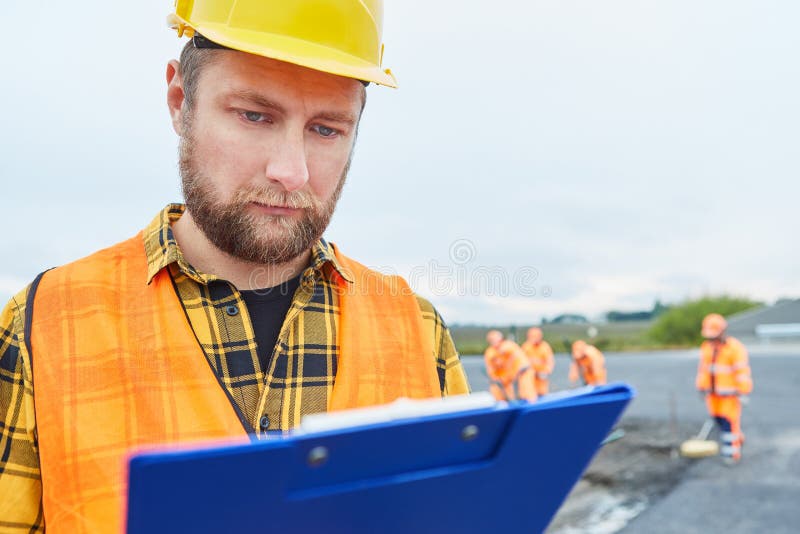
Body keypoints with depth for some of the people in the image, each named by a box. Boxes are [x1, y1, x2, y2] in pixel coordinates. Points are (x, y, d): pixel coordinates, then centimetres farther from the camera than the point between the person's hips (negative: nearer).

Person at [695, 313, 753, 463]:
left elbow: (742, 371, -13)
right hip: (713, 392, 6)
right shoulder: (706, 347, 7)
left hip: (730, 393, -6)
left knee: (729, 420, -7)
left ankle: (732, 452, 1)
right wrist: (701, 387, 15)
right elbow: (702, 368, 14)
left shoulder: (735, 347, -13)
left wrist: (743, 392, -14)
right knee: (718, 418, 10)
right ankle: (737, 439, 33)